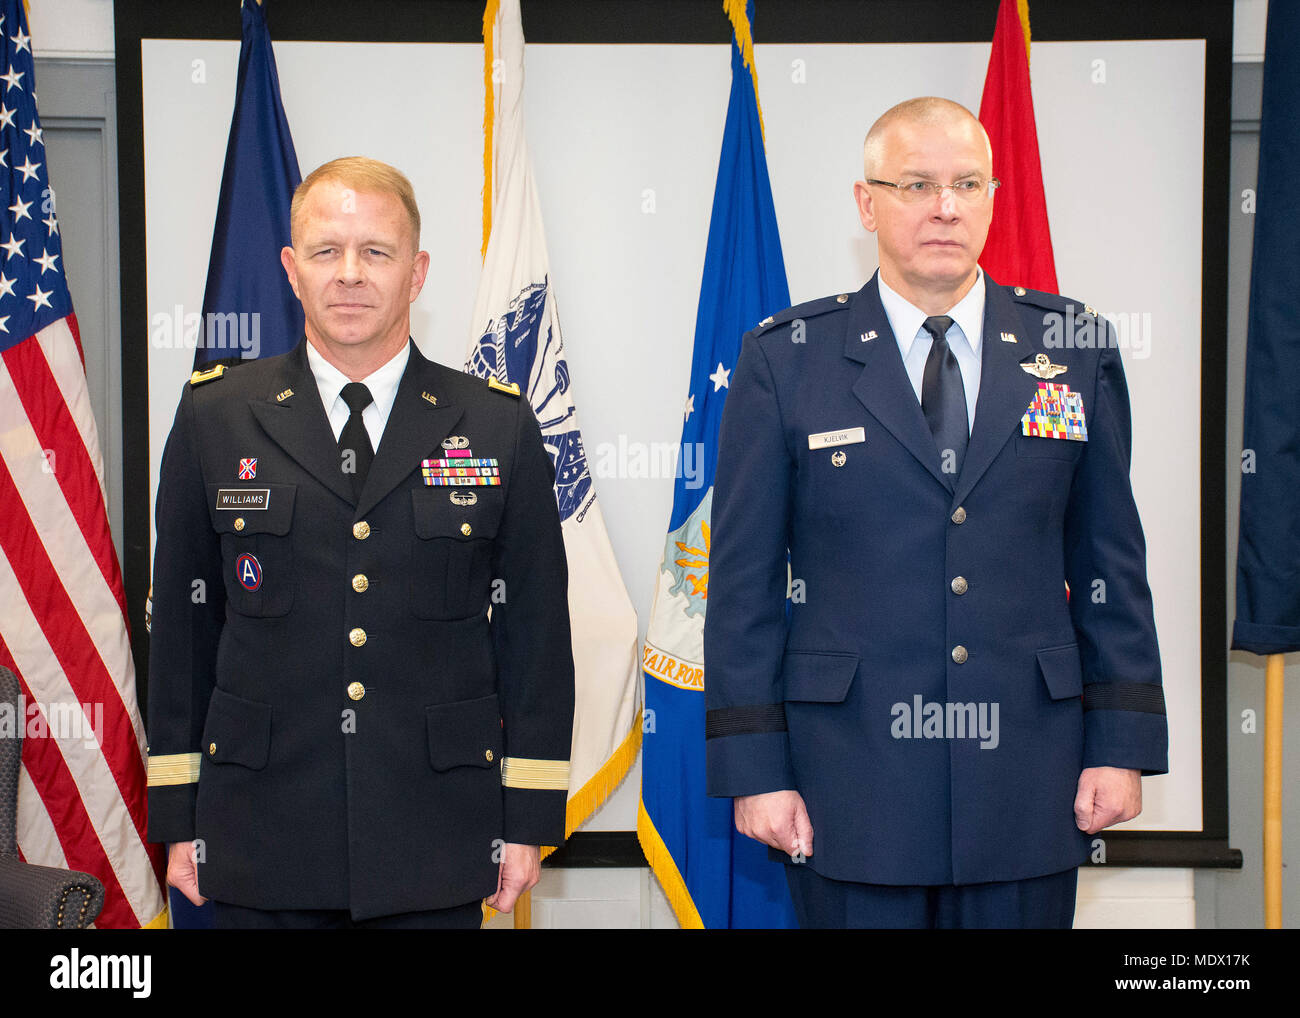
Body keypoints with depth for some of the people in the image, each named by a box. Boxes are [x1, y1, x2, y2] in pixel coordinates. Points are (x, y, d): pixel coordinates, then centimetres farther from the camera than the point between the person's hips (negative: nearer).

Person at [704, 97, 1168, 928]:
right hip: (850, 781, -1)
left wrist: (1122, 743, 3)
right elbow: (744, 583, -1)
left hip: (1029, 785, 2)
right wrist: (754, 767, -5)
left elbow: (1112, 566, 8)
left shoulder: (1077, 351, 5)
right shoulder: (784, 360, -1)